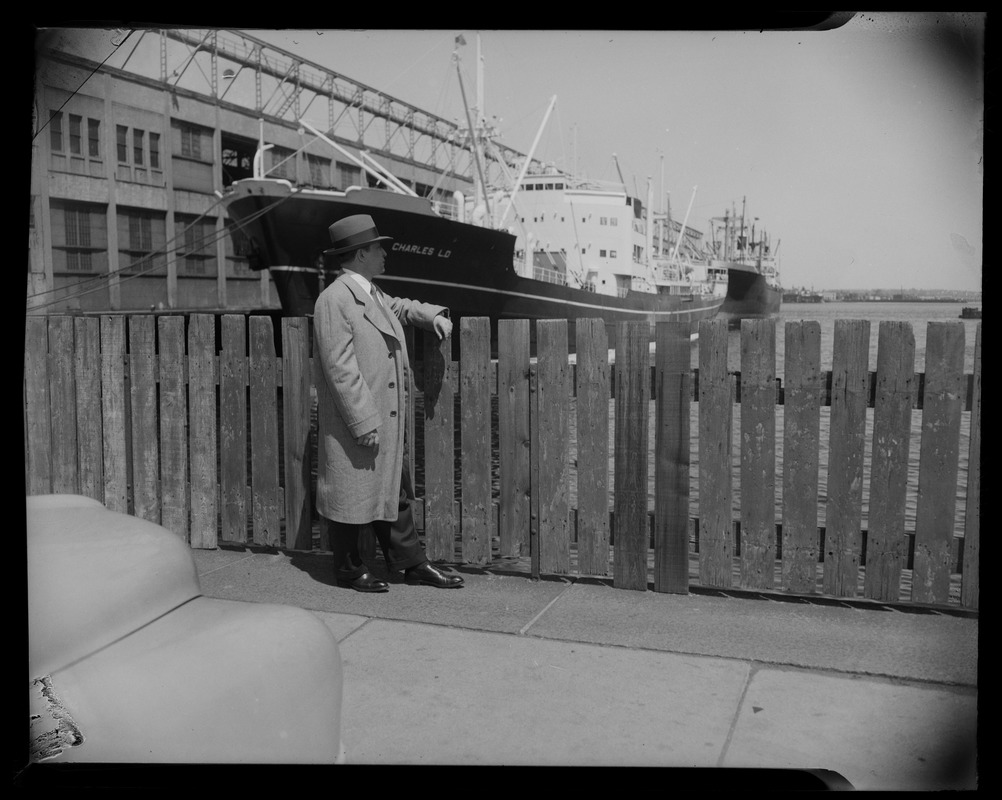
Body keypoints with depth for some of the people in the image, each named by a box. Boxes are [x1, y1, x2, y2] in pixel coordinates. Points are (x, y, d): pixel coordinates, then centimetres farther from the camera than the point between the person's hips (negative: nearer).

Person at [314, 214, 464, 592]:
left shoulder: (372, 293, 11)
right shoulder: (334, 301, -17)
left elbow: (398, 306, 33)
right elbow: (340, 369, -22)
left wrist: (433, 315, 13)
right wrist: (364, 423, -23)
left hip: (387, 420, 10)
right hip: (354, 424, -9)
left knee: (395, 490, 15)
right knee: (350, 495, 5)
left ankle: (412, 564, 25)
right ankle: (348, 569, 22)